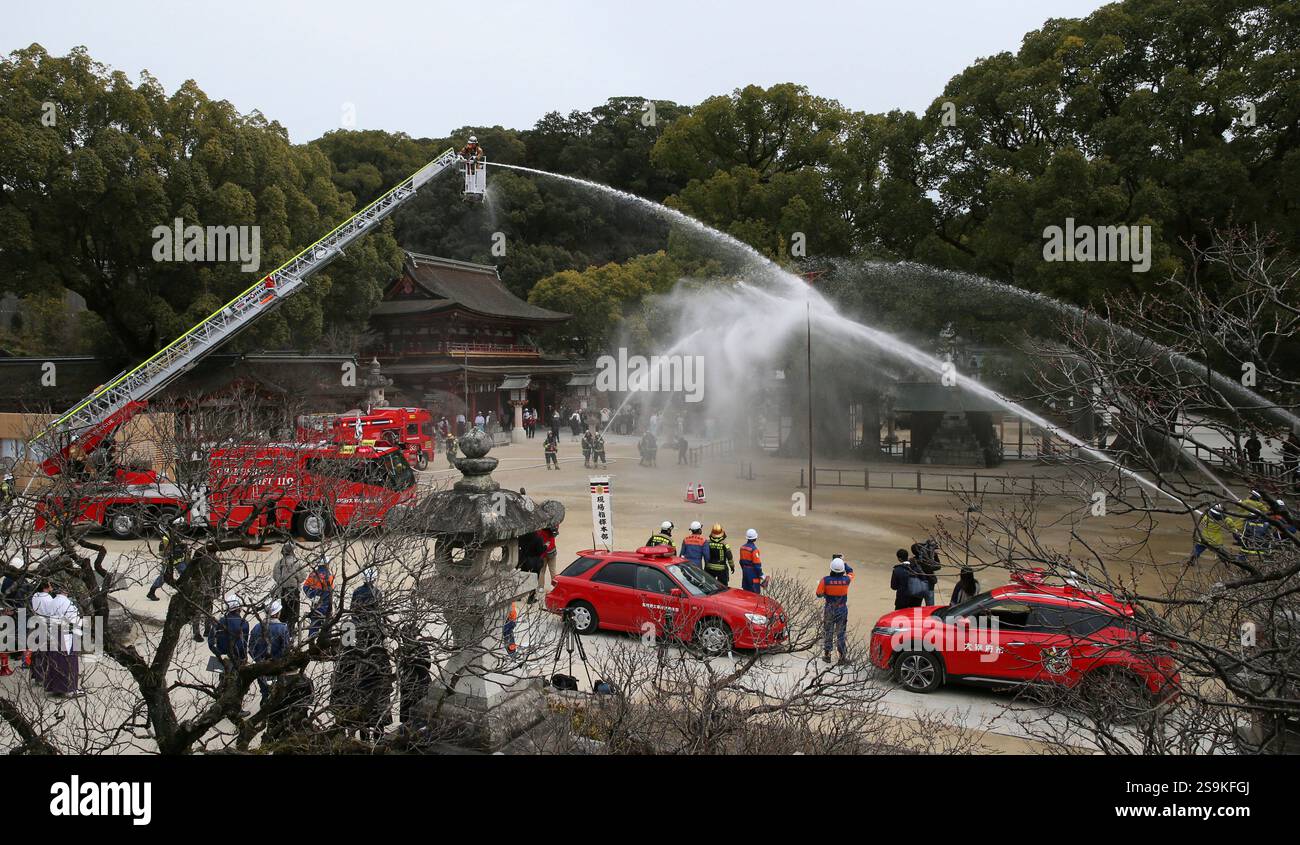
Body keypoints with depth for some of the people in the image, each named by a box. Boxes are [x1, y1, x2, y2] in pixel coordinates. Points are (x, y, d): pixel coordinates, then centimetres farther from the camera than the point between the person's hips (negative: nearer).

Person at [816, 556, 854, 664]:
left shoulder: (825, 580, -18)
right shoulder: (846, 580, -14)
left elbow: (819, 594, -10)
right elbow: (850, 572, 10)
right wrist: (842, 562, 12)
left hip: (829, 610, 0)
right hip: (842, 610, 1)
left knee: (827, 633, 14)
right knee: (841, 634, 10)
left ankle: (827, 655, 22)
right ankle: (843, 657, 13)